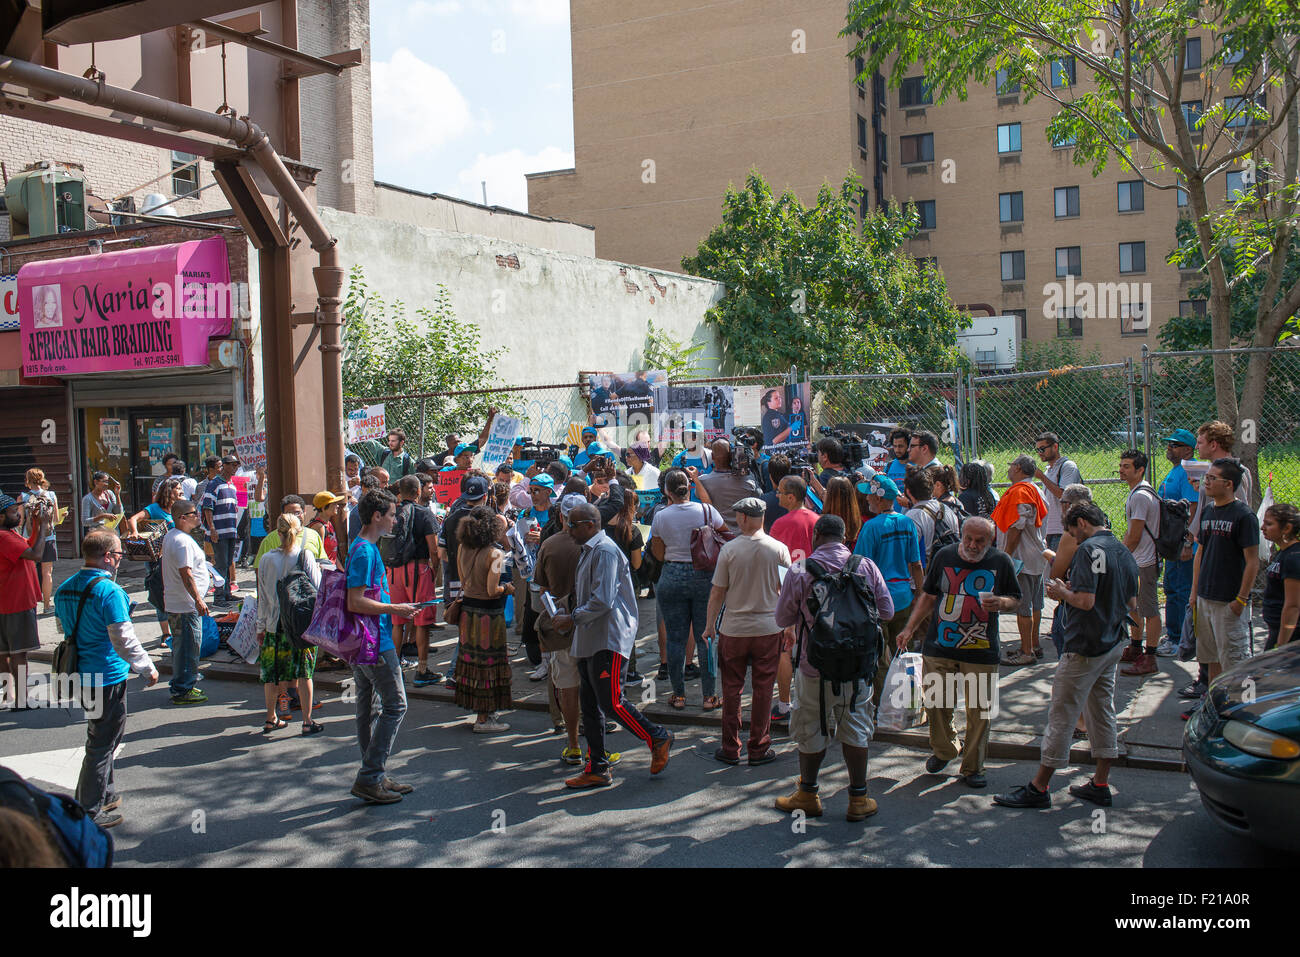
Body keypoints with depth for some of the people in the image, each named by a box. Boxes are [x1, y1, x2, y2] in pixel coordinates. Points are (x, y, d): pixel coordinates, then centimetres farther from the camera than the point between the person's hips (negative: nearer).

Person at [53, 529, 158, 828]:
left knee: (103, 737, 23)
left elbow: (66, 631, 17)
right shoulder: (109, 591, -20)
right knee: (102, 744, 2)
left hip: (79, 677, 8)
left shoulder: (64, 589, 6)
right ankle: (89, 812, 9)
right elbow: (123, 639, -20)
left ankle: (105, 795, 34)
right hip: (107, 677, -8)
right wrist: (148, 668, -8)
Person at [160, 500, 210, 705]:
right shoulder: (183, 541, -21)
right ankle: (183, 691, 2)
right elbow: (186, 574, -25)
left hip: (173, 603, 11)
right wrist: (198, 600, -23)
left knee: (180, 646, 18)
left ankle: (179, 687, 27)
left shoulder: (170, 536, 13)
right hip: (187, 605, -11)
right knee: (188, 647, -3)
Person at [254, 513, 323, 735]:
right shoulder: (305, 556, -8)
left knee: (272, 674, 12)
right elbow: (316, 588, -7)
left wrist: (261, 626, 11)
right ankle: (307, 721, 7)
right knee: (304, 672, 5)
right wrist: (318, 571, 13)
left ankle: (271, 719, 23)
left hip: (275, 624, 2)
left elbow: (262, 597, 3)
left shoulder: (266, 560, -3)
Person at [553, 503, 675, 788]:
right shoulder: (588, 551, 19)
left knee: (611, 702, -10)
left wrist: (572, 619, -15)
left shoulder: (605, 551, -14)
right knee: (590, 706, 10)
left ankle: (658, 739, 9)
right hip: (590, 640, 10)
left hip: (609, 639, -10)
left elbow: (603, 601, -21)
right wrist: (573, 622, 16)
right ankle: (597, 769, 15)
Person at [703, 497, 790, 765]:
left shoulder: (729, 549, -8)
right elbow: (786, 591, 0)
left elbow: (717, 591, -4)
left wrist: (710, 625, 7)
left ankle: (730, 749, 16)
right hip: (768, 629, 1)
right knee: (763, 689, 8)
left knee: (732, 688, 10)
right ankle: (759, 750, 13)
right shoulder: (779, 549, -5)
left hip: (734, 629, 0)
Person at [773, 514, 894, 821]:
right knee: (855, 728, 13)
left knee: (811, 730, 12)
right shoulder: (866, 566, -4)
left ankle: (807, 796, 24)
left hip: (815, 666, -2)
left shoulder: (800, 570, -12)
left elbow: (783, 619, -5)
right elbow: (887, 611, 4)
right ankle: (859, 799, 18)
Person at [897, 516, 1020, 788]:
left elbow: (1015, 600, 8)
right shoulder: (944, 556, 2)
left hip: (981, 651, -1)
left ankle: (973, 768, 18)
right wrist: (909, 628, 6)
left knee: (979, 710, 2)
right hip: (939, 647, 1)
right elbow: (928, 596, 12)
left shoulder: (1001, 562, -1)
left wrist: (1001, 603, -16)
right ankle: (943, 750, 32)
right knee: (936, 703, 5)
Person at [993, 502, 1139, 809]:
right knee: (1102, 712, 16)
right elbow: (1132, 602, 17)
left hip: (1086, 647, -9)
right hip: (1113, 644, 9)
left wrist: (1062, 593, -6)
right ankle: (1100, 785, 22)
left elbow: (1086, 601, -27)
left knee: (1062, 715, -3)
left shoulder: (1089, 549, -17)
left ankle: (1039, 788, 3)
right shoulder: (1124, 552, 10)